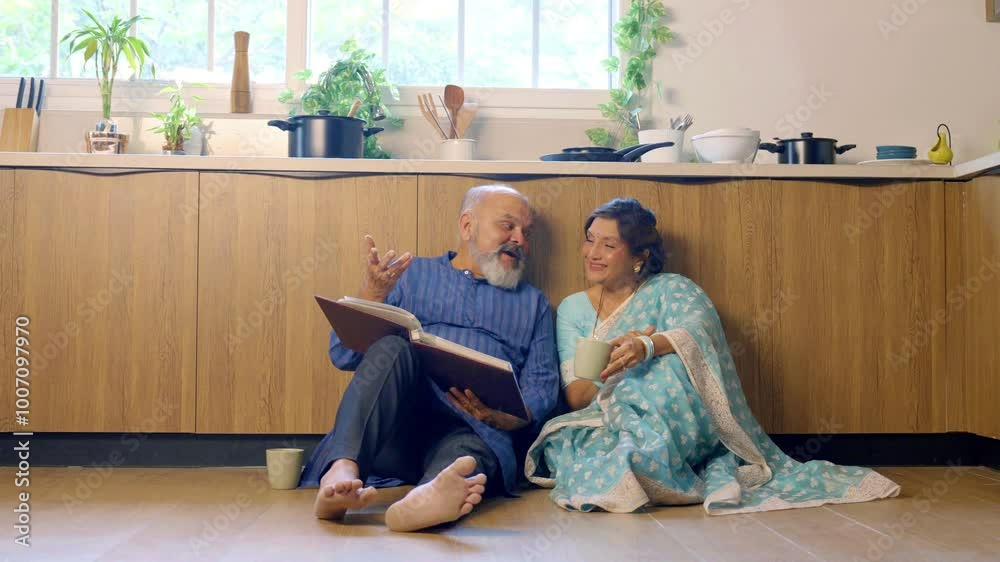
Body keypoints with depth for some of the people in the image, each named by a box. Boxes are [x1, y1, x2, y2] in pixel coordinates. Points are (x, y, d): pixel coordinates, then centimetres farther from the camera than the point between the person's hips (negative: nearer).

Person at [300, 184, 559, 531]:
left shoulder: (532, 304, 25)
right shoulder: (412, 275, 20)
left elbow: (543, 388, 12)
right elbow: (343, 355, 12)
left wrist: (504, 417, -11)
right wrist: (371, 295, -6)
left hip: (473, 429, 0)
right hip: (393, 429, 0)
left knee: (467, 455, -36)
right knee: (391, 347, -30)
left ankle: (428, 500, -69)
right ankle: (342, 471, -49)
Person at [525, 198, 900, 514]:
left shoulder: (670, 290, 7)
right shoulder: (572, 308, 16)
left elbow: (700, 328, -19)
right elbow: (575, 397, 5)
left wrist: (647, 347, -40)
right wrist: (610, 368, -17)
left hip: (679, 424, -3)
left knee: (671, 366, -36)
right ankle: (715, 471, -22)